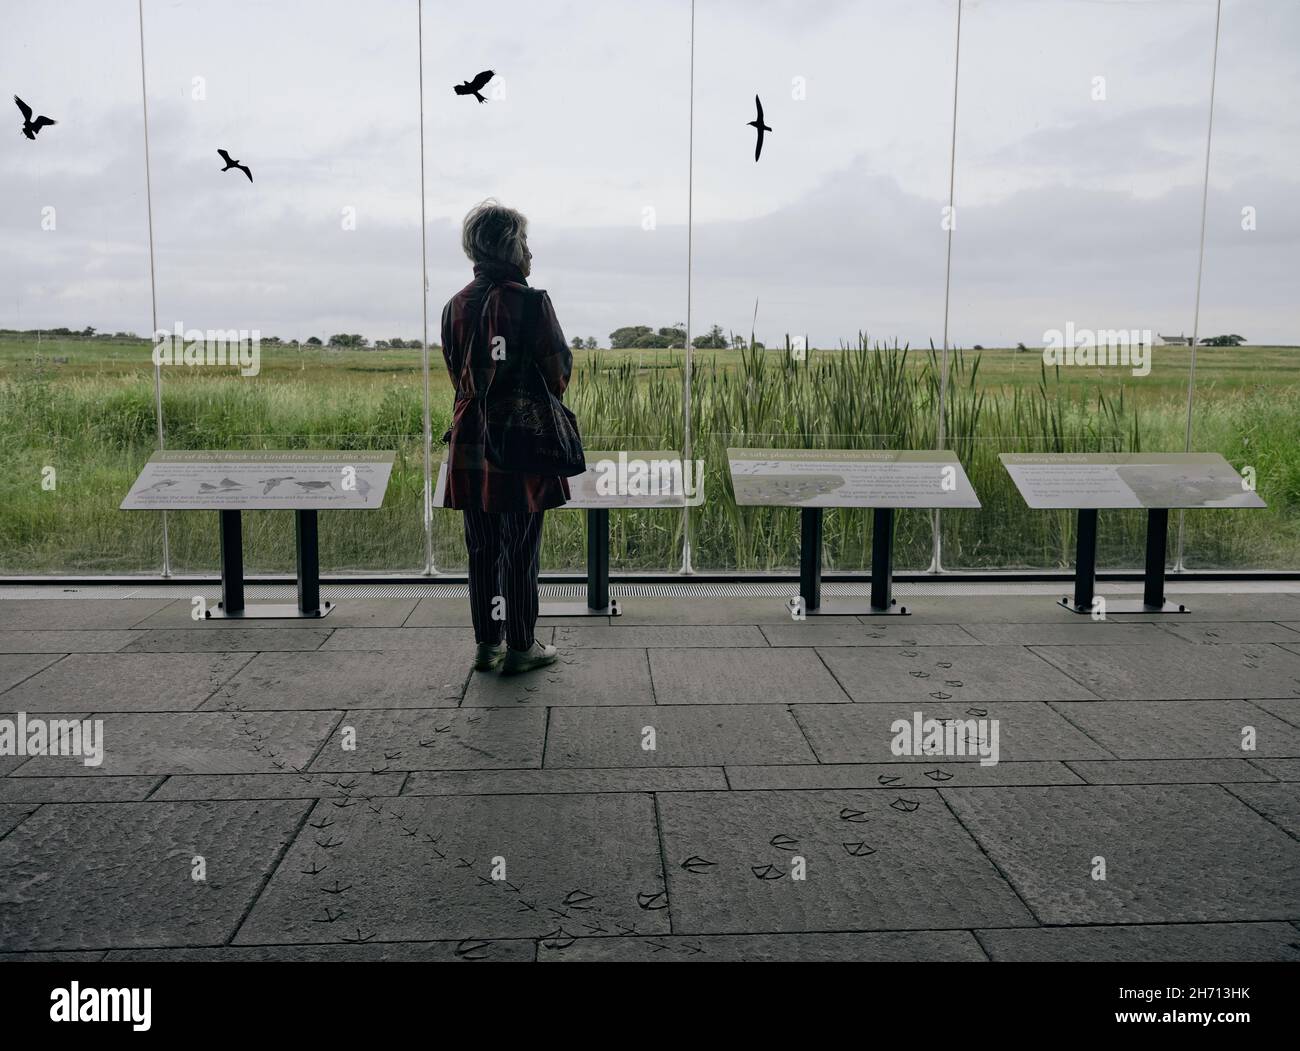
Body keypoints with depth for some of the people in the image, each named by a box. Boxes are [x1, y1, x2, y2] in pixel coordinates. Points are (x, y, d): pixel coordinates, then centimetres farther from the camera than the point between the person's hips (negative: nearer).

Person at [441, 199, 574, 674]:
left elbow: (456, 373, 14)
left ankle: (486, 644, 19)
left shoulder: (456, 306, 6)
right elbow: (559, 372, -6)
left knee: (482, 549, 12)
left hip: (471, 444, 5)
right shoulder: (531, 302, -11)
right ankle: (520, 647, 11)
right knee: (521, 550, 4)